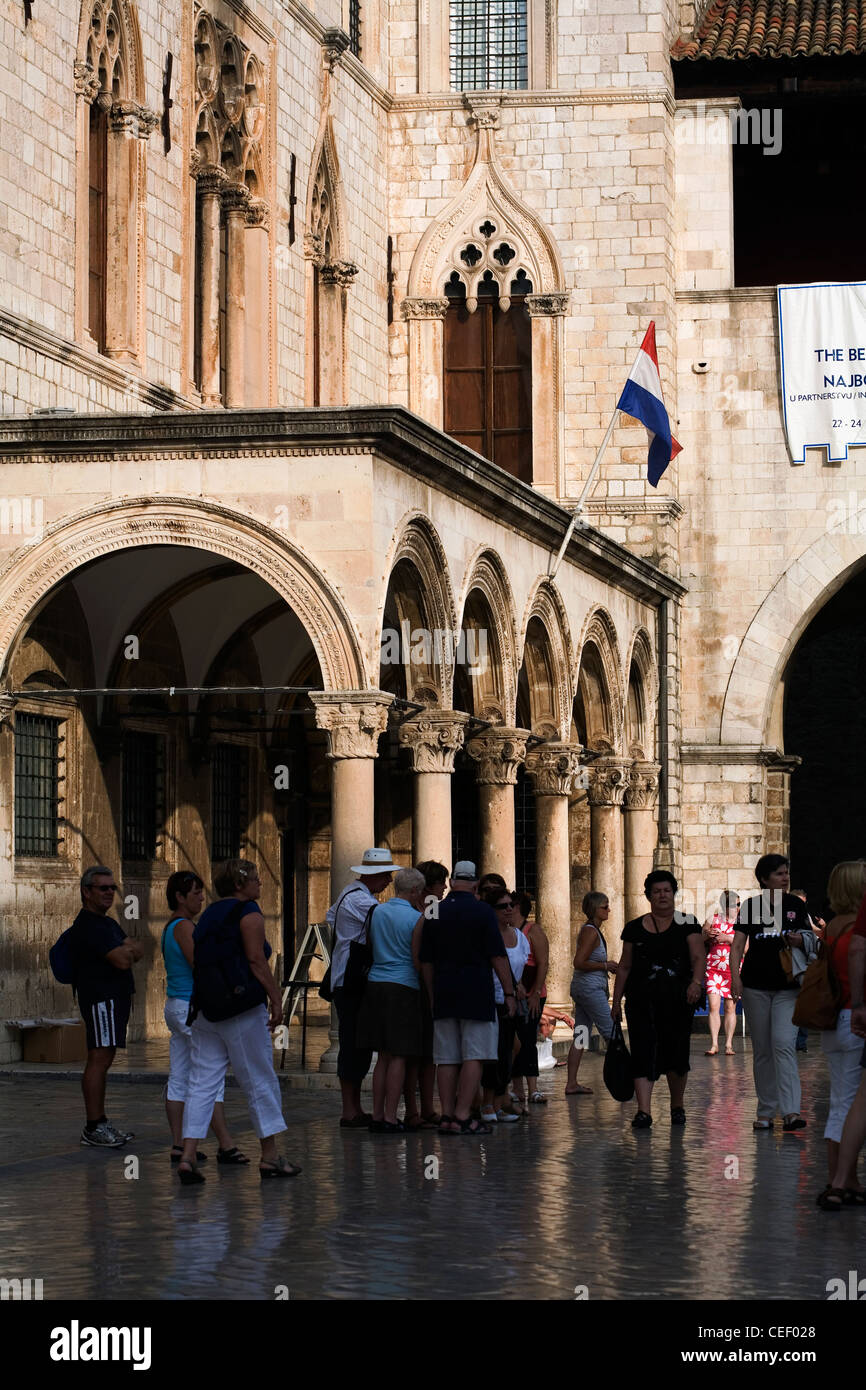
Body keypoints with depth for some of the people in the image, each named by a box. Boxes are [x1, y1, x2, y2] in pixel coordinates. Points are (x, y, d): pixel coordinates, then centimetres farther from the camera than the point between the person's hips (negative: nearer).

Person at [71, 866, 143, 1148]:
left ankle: (100, 1122, 16)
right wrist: (127, 952, 2)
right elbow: (122, 960, -20)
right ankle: (92, 1129, -14)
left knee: (103, 1061, 12)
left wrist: (126, 952, -8)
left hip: (116, 996, 11)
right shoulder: (87, 926, -14)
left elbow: (137, 949, 14)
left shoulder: (108, 923, 21)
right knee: (99, 1059, -12)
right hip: (101, 998, -11)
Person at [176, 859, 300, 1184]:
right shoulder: (248, 912, -7)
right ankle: (269, 1156, 11)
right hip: (242, 1010, -7)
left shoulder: (209, 914, 16)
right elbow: (256, 960, -15)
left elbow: (196, 961, 16)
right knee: (260, 1080, 4)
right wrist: (276, 999, -12)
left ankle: (188, 1156, -5)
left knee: (202, 1082, 4)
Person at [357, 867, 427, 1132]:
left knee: (383, 1056, 11)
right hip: (403, 987, -6)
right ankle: (389, 1118, -3)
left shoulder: (377, 911, 9)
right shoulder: (415, 918, -7)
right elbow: (420, 961, -6)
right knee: (398, 1057, -2)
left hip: (375, 983, 6)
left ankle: (377, 1115, 10)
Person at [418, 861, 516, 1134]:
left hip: (443, 992, 5)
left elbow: (425, 961, 11)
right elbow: (498, 957, -7)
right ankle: (463, 1117, -8)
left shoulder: (433, 914, 8)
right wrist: (509, 993, -1)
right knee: (474, 1056, -3)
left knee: (447, 1058, 7)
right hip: (477, 993, -4)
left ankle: (447, 1116, 5)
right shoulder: (482, 911, -5)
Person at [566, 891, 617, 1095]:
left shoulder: (590, 929, 16)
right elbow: (579, 962, -21)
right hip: (590, 988, -10)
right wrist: (605, 966, -13)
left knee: (581, 1036, 7)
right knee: (611, 1033, -4)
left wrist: (608, 966, 13)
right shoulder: (591, 932, -15)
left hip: (582, 988, 10)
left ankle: (571, 1083, 6)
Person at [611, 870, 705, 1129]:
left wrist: (696, 982, -23)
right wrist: (616, 1001, 10)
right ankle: (644, 1111, -14)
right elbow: (624, 967, 13)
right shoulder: (635, 928, 10)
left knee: (677, 1055, 4)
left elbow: (698, 957, -4)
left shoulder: (687, 924, 6)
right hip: (642, 1000, 1)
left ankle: (677, 1106, 24)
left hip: (678, 1000, -1)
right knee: (643, 1053, -10)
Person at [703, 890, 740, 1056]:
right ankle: (714, 1045, -8)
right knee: (713, 1006, -9)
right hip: (713, 968, 0)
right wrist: (707, 934, -8)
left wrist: (727, 938, -15)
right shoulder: (713, 919, 6)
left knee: (730, 1008, 1)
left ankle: (728, 1044, 8)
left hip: (733, 969, 0)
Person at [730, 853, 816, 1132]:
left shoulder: (796, 906, 6)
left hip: (787, 986, -1)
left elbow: (807, 941, 12)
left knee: (784, 1044, -16)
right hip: (756, 987, 1)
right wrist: (735, 976, -14)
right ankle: (765, 1112, 15)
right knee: (762, 1051, 6)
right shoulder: (751, 906, 3)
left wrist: (800, 940, -12)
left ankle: (791, 1111, -21)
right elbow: (737, 945, 0)